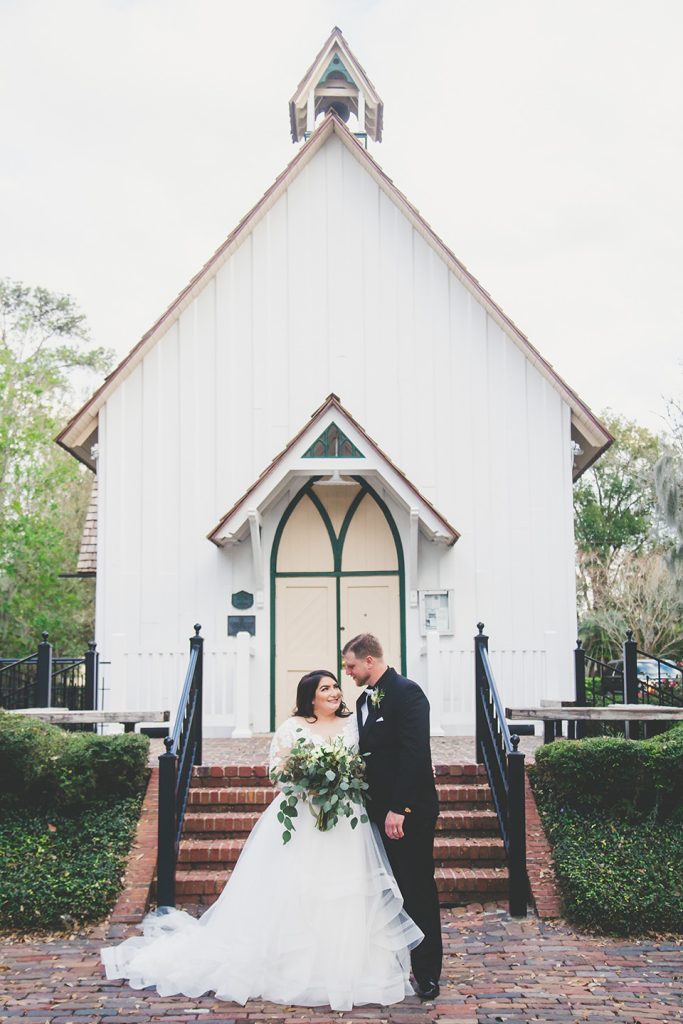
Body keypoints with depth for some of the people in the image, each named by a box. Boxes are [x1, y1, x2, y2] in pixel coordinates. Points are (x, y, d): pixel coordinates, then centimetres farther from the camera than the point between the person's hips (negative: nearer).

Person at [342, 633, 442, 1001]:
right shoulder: (364, 699, 11)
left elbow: (415, 752, -23)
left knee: (418, 888, 1)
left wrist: (399, 809, -25)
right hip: (380, 809, 8)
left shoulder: (407, 692, -15)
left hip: (410, 810, -8)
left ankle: (427, 973, 11)